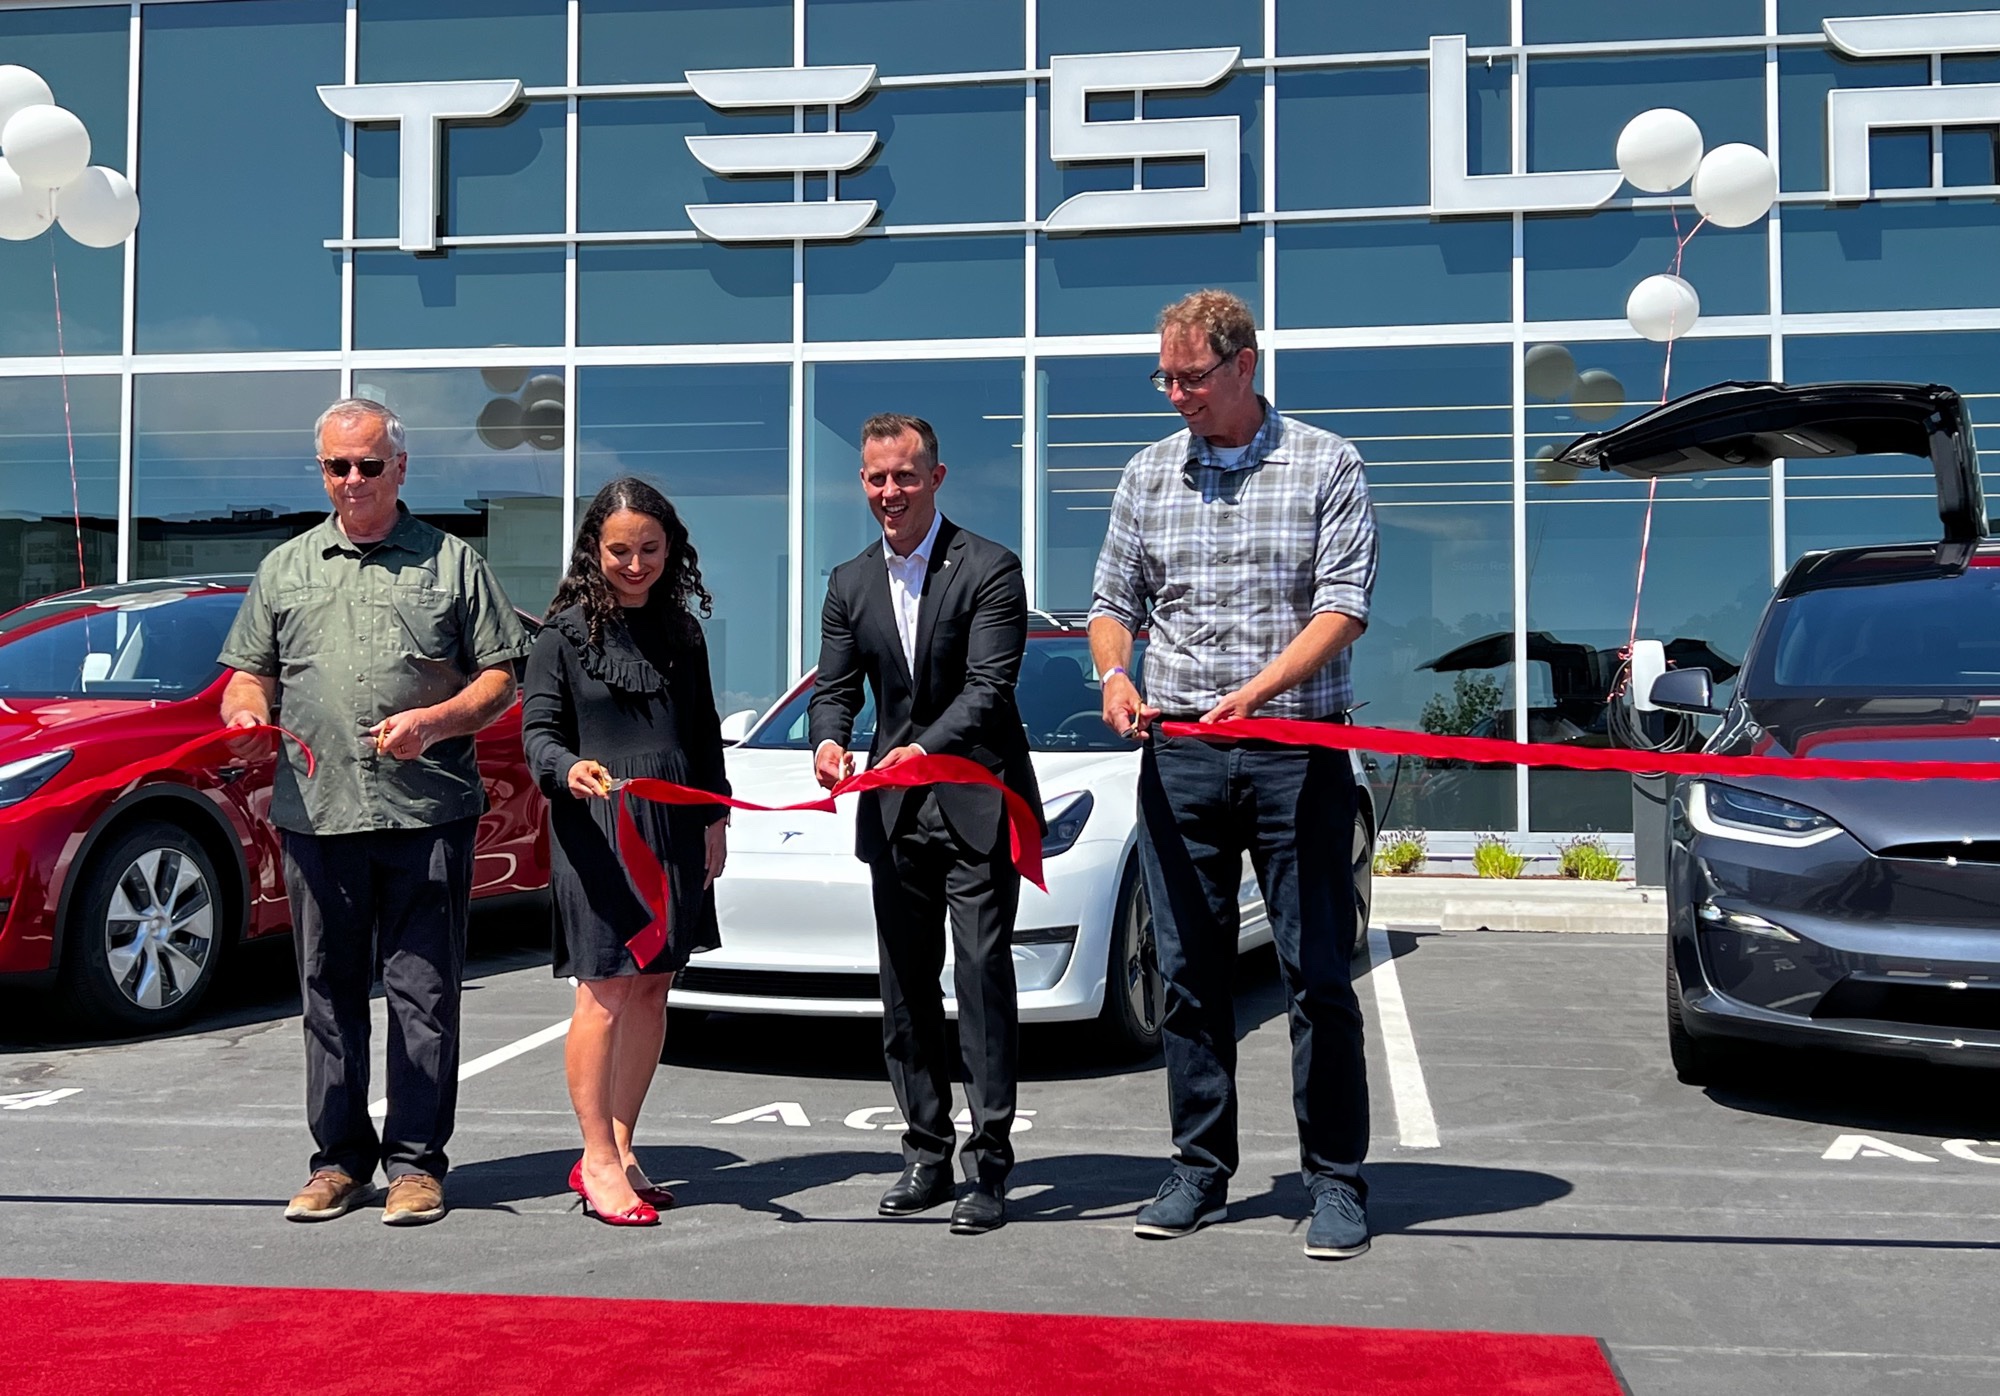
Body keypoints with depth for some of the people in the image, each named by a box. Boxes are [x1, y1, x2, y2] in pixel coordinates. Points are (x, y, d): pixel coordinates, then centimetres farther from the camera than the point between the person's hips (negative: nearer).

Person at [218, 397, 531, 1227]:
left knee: (423, 990, -1)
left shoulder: (453, 562, 8)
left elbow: (500, 678, 5)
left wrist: (434, 721, -11)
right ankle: (339, 1158, 18)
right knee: (330, 992, 8)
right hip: (316, 812, 3)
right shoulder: (285, 568, 17)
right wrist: (247, 707, -5)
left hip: (427, 812, -3)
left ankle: (416, 1160, 8)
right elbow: (248, 674, 18)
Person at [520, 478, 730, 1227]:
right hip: (594, 828, -5)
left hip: (675, 827, 5)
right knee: (606, 993, -5)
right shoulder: (566, 632, -2)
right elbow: (537, 729, -5)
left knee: (652, 989, 8)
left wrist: (714, 819, 15)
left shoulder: (682, 631, 13)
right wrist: (569, 768, -26)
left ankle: (619, 1148, 18)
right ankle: (599, 1161, 4)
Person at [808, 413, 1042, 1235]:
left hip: (977, 806, -5)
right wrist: (828, 740, -13)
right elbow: (834, 687, 9)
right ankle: (925, 1153, 21)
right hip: (894, 813, 6)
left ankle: (989, 1164, 0)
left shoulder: (989, 569, -6)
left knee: (983, 976, -7)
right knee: (906, 987, 10)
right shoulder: (850, 584, 12)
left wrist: (925, 748, -28)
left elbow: (989, 686, -14)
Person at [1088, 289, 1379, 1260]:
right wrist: (1115, 676, -5)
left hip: (1296, 752, -3)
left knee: (1318, 976, -1)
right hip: (1177, 752, 4)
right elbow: (1112, 602, 17)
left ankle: (1337, 1182, 9)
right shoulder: (1148, 475, 14)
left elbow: (1343, 608, -6)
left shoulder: (1326, 466, 2)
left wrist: (1253, 691, -20)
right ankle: (1200, 1171, 18)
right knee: (1189, 972, 7)